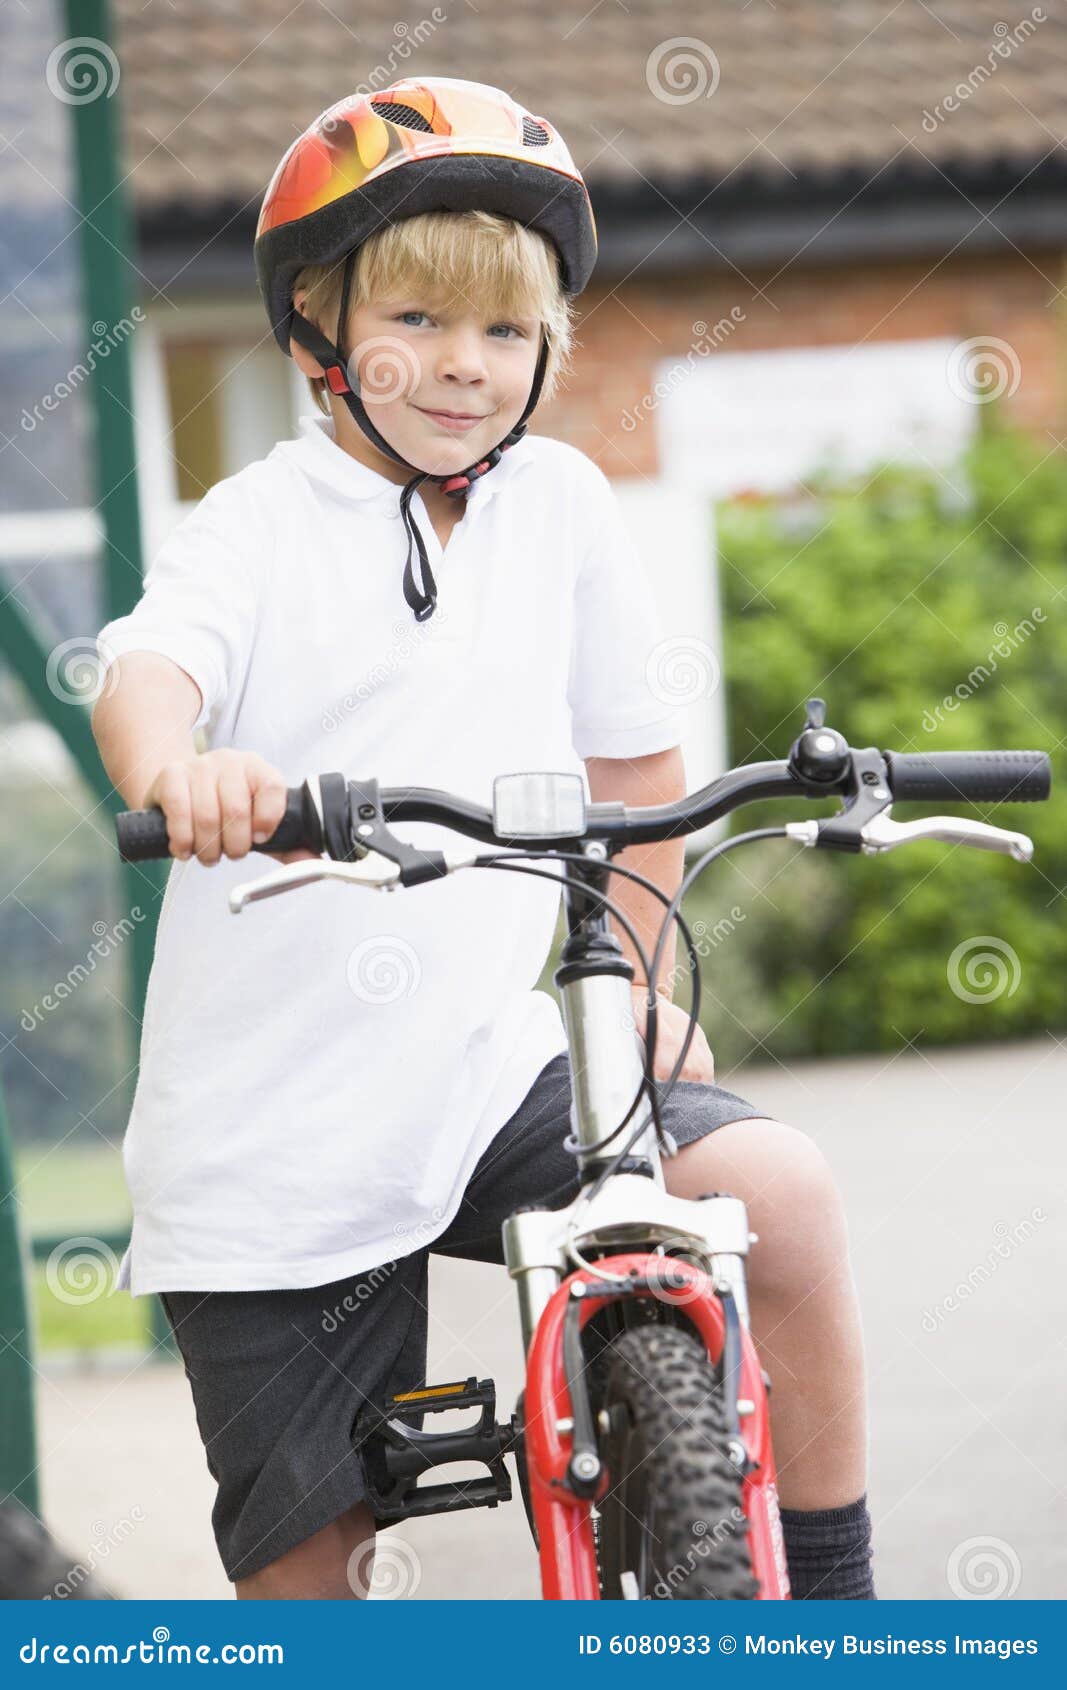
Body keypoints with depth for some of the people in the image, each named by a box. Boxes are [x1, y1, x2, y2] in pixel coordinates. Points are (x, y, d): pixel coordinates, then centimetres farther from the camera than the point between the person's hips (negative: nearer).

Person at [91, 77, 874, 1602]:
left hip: (488, 1064, 3)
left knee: (778, 1192, -22)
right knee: (306, 1562, -1)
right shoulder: (260, 528, -5)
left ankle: (841, 1613, -7)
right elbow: (147, 670, -26)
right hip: (271, 1137, -2)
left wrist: (650, 993, 16)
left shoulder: (560, 505, 6)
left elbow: (631, 756, 16)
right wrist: (176, 766, -49)